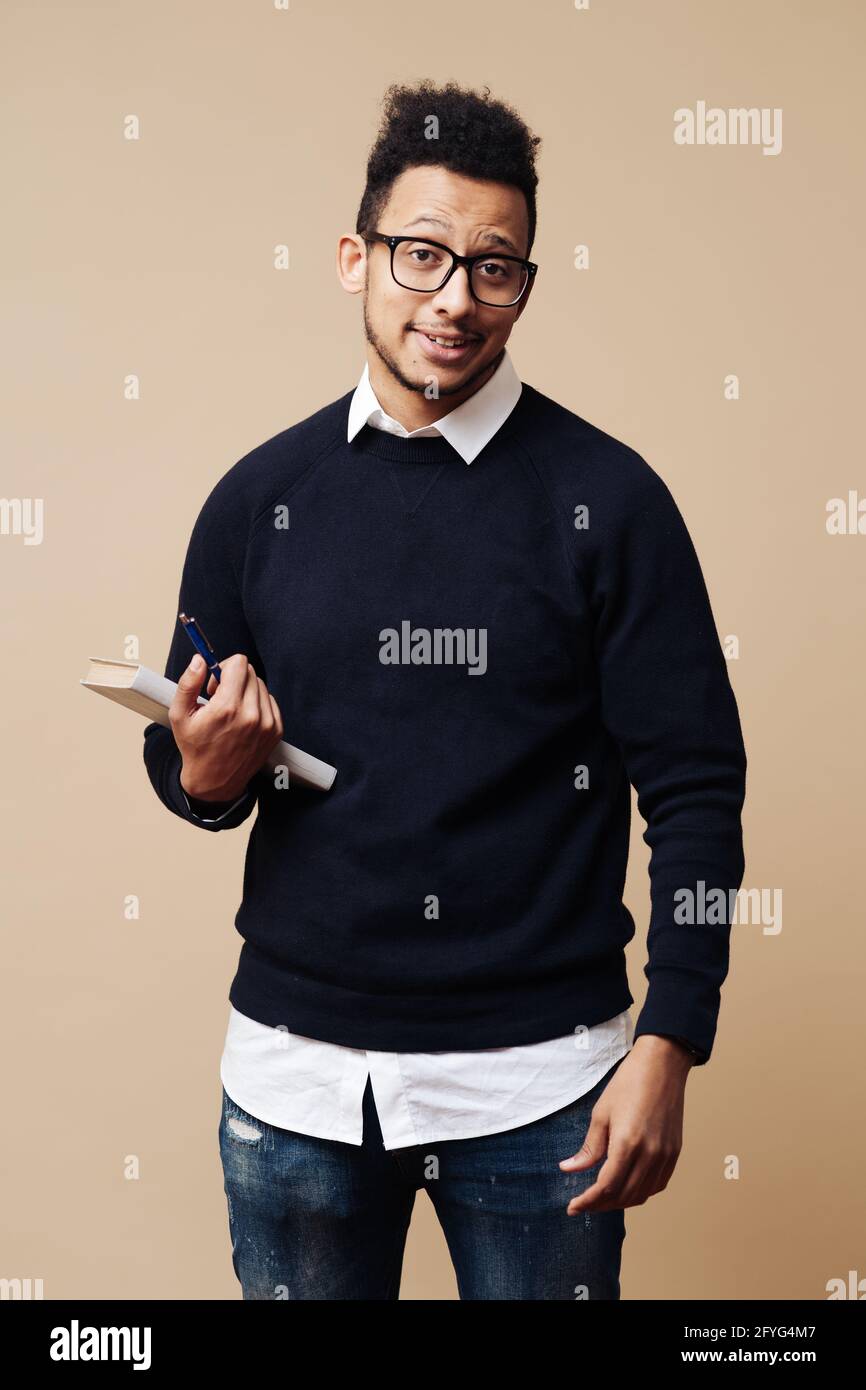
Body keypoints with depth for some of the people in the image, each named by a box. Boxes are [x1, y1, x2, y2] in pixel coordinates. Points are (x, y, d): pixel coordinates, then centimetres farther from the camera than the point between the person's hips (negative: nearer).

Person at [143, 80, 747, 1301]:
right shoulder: (259, 498, 1)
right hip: (297, 1064, 3)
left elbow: (695, 786, -6)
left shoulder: (608, 497, -7)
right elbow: (188, 765, 10)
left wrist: (669, 1044, -11)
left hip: (537, 1079, -2)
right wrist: (206, 771, -13)